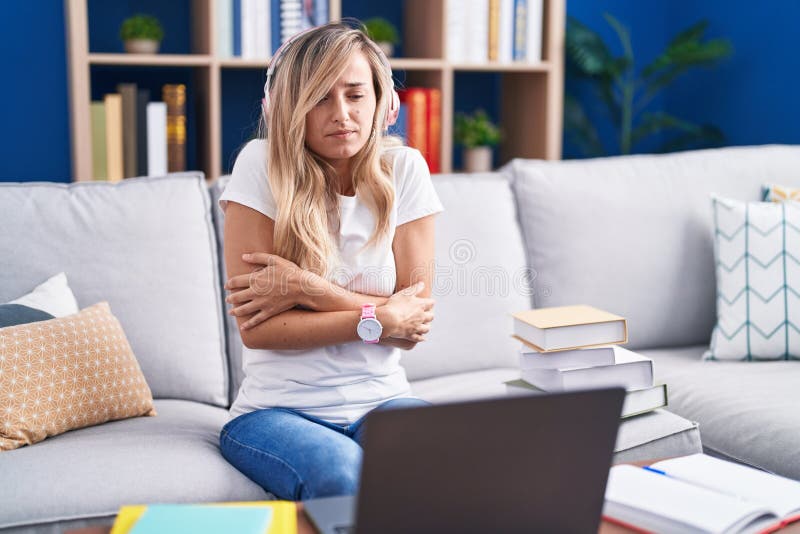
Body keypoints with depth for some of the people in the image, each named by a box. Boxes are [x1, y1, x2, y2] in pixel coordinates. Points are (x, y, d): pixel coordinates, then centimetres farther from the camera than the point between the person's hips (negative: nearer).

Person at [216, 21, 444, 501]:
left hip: (382, 400, 2)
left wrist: (308, 288, -15)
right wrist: (377, 320, -14)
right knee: (342, 472, -35)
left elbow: (415, 320, -4)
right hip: (278, 407, -2)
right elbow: (254, 329, -11)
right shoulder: (262, 164, -6)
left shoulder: (403, 169, 0)